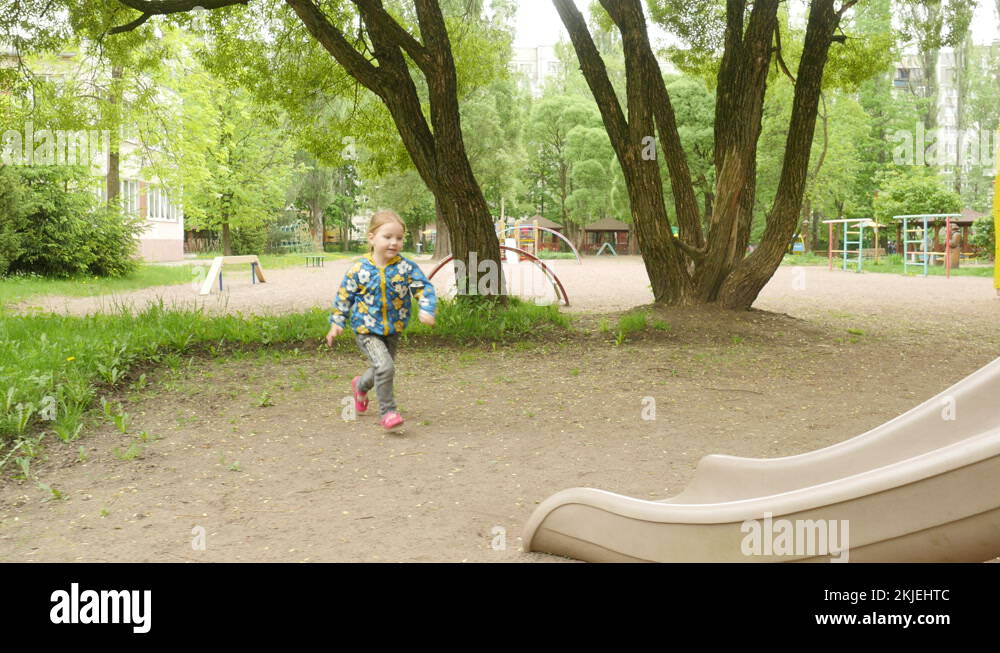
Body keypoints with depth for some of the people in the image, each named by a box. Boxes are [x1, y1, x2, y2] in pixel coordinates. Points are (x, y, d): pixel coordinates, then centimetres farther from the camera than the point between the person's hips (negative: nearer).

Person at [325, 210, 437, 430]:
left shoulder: (407, 267, -9)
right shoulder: (359, 270, -11)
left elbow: (424, 288, -9)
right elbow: (344, 297, 0)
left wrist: (426, 310, -27)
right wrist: (337, 323, 0)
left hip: (393, 329, 4)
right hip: (366, 329, -4)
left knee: (383, 370, 19)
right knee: (385, 366, -22)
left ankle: (360, 386, 53)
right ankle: (387, 412, -8)